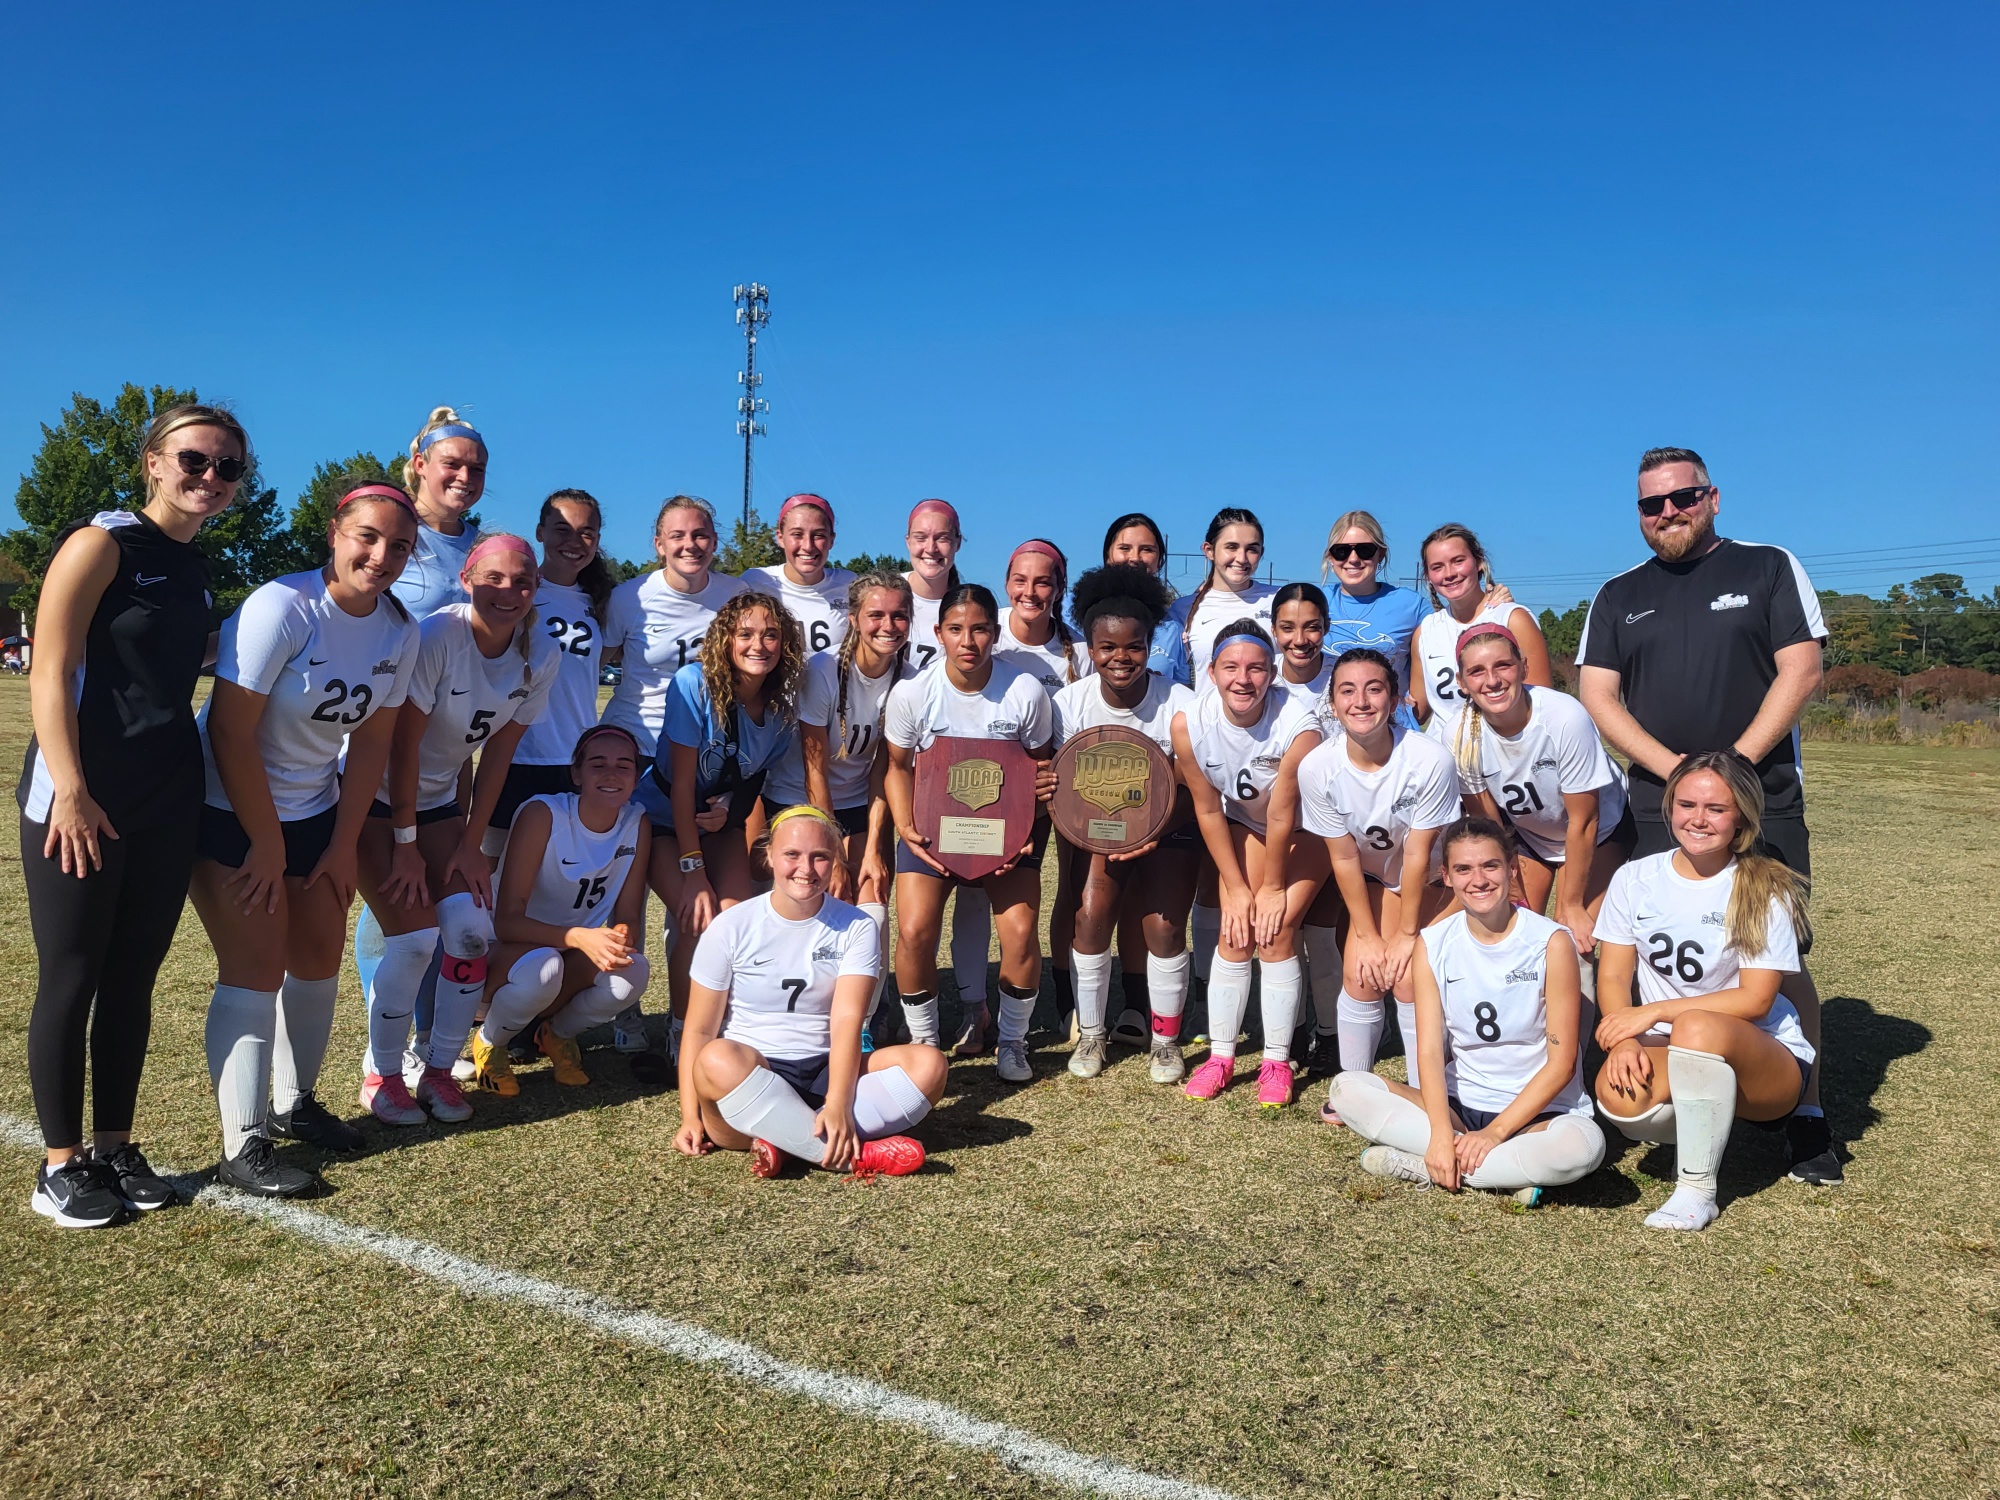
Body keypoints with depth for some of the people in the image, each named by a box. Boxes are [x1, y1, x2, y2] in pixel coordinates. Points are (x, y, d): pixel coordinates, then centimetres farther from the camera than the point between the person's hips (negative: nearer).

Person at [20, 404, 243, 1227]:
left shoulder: (197, 567, 12)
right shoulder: (102, 544, -8)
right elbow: (50, 675, -13)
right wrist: (70, 791, -19)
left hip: (167, 804, 6)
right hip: (83, 802, -6)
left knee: (133, 978, 12)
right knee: (72, 980, 2)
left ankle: (115, 1147, 23)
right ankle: (60, 1165, 14)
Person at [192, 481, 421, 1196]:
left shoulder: (399, 631, -5)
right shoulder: (281, 607, -24)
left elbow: (371, 741, 2)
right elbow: (231, 734, -23)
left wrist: (343, 845, 2)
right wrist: (267, 845, -16)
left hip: (314, 812, 7)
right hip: (229, 812, -6)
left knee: (319, 957, 12)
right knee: (257, 968, -8)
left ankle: (293, 1102, 31)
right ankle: (243, 1149, 1)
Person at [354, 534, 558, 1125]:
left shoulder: (541, 657, -9)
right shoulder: (436, 636, -26)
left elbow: (499, 751, -2)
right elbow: (403, 744, -22)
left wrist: (472, 843, -2)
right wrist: (405, 844, -17)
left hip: (437, 798, 5)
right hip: (375, 796, -5)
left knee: (472, 929, -9)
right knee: (415, 936, -14)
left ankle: (438, 1070, 9)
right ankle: (381, 1075, 7)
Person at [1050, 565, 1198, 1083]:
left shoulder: (1179, 704, -17)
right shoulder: (1070, 703, -12)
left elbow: (1190, 791, -11)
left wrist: (1156, 833, -28)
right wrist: (1069, 879, -16)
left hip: (1167, 830, -1)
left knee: (1164, 924, -15)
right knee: (1090, 915, -15)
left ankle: (1165, 1039, 9)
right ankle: (1090, 1033, 7)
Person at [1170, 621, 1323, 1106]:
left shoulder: (1298, 726, -35)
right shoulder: (1189, 723, -25)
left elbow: (1283, 816, -24)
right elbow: (1209, 811, -14)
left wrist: (1273, 888, -12)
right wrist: (1236, 888, -8)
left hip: (1305, 827, -3)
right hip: (1244, 823, 3)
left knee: (1276, 931, -12)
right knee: (1234, 933, -4)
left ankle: (1277, 1062, 2)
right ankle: (1220, 1056, 8)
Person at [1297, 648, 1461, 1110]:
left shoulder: (1430, 760, -32)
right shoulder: (1317, 768, -24)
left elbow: (1418, 854, -23)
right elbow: (1344, 857, -14)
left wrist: (1407, 934, -14)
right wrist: (1367, 935, -10)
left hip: (1431, 878, -2)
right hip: (1371, 877, 2)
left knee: (1410, 978, -14)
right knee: (1361, 973, -8)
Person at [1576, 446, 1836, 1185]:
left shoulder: (1768, 568, 6)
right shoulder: (1618, 598, 12)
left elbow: (1800, 671, -3)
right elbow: (1597, 696, 3)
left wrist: (1734, 763, -13)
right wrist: (1674, 768, -11)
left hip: (1763, 799, -2)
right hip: (1660, 809, 2)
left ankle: (1806, 1112, 7)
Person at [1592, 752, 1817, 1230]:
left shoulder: (1765, 890, -8)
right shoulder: (1636, 879, 1)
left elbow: (1756, 999, -14)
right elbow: (1612, 977, -1)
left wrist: (1654, 1012, -23)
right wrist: (1624, 1041, -20)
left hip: (1766, 1059, -3)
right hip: (1668, 1059, 3)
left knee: (1697, 1028, -37)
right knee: (1618, 1093, -31)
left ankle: (1698, 1191, -18)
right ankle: (1703, 1131, 7)